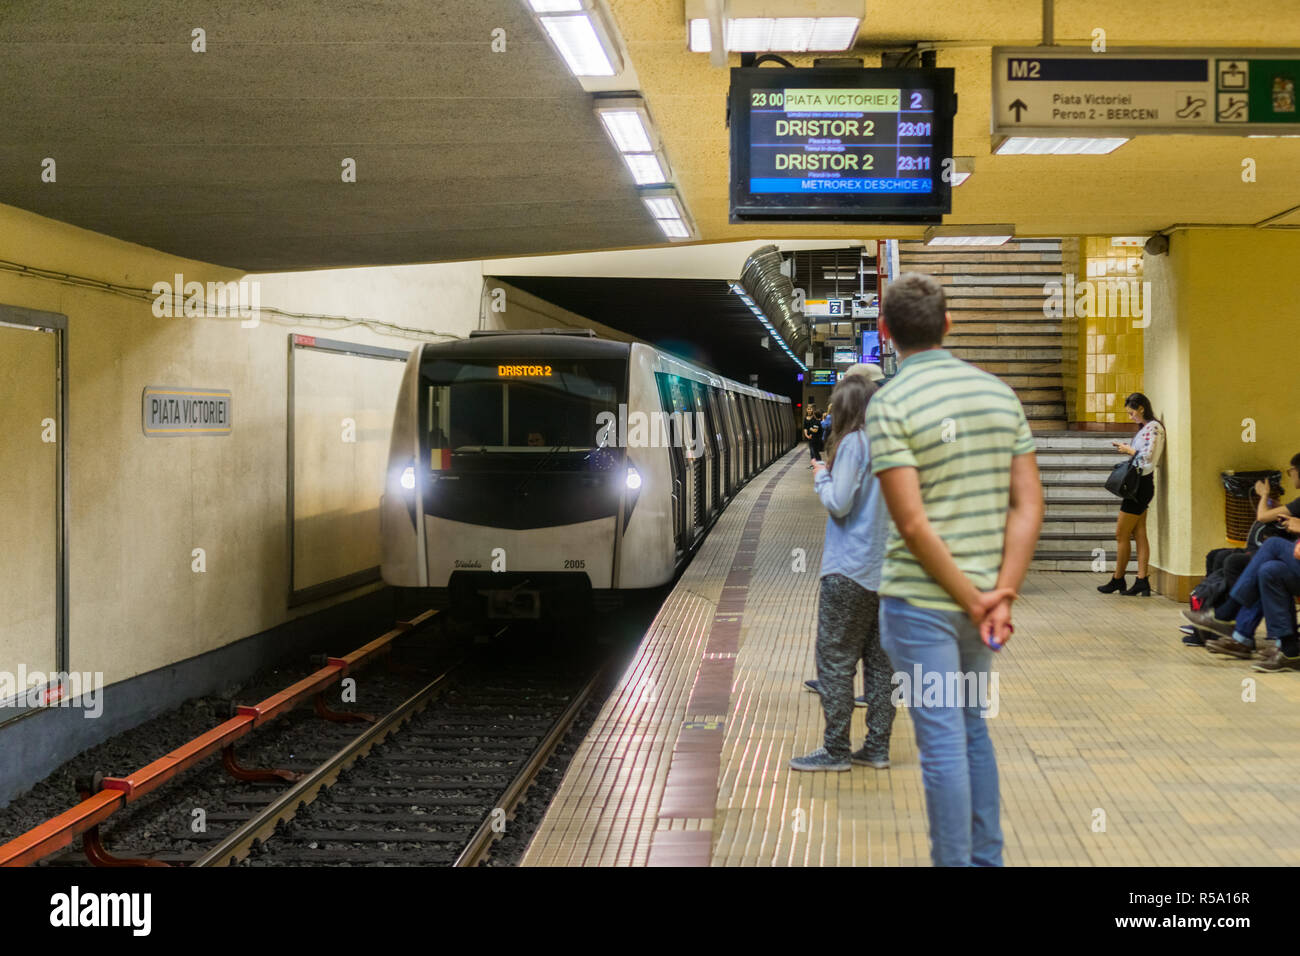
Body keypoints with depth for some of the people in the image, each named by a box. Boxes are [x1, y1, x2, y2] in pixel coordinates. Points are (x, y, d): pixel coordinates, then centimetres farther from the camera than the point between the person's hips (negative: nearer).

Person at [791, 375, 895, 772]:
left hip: (849, 571, -7)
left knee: (835, 660, -1)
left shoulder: (853, 443, -12)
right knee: (880, 659, 11)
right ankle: (878, 746, 15)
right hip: (888, 570, 8)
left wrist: (822, 477, 3)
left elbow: (839, 503, -16)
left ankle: (836, 750, 2)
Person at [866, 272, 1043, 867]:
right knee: (973, 729, 20)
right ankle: (987, 856, 28)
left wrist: (972, 602, -13)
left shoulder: (890, 405, -13)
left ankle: (955, 862, 8)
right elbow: (1029, 503, -1)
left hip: (921, 600, -6)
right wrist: (1003, 594, -5)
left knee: (942, 742, 0)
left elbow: (914, 524, -19)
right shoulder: (998, 393, 5)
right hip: (982, 595, 6)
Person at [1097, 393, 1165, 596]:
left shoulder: (1153, 427, -14)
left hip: (1141, 483, -10)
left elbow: (1148, 456, -22)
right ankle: (1142, 581, 6)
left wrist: (1128, 450, -10)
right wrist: (1127, 449, 6)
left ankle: (1118, 580, 9)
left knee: (1121, 534, -1)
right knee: (1139, 534, 7)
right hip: (1140, 483, 10)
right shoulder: (1146, 427, 15)